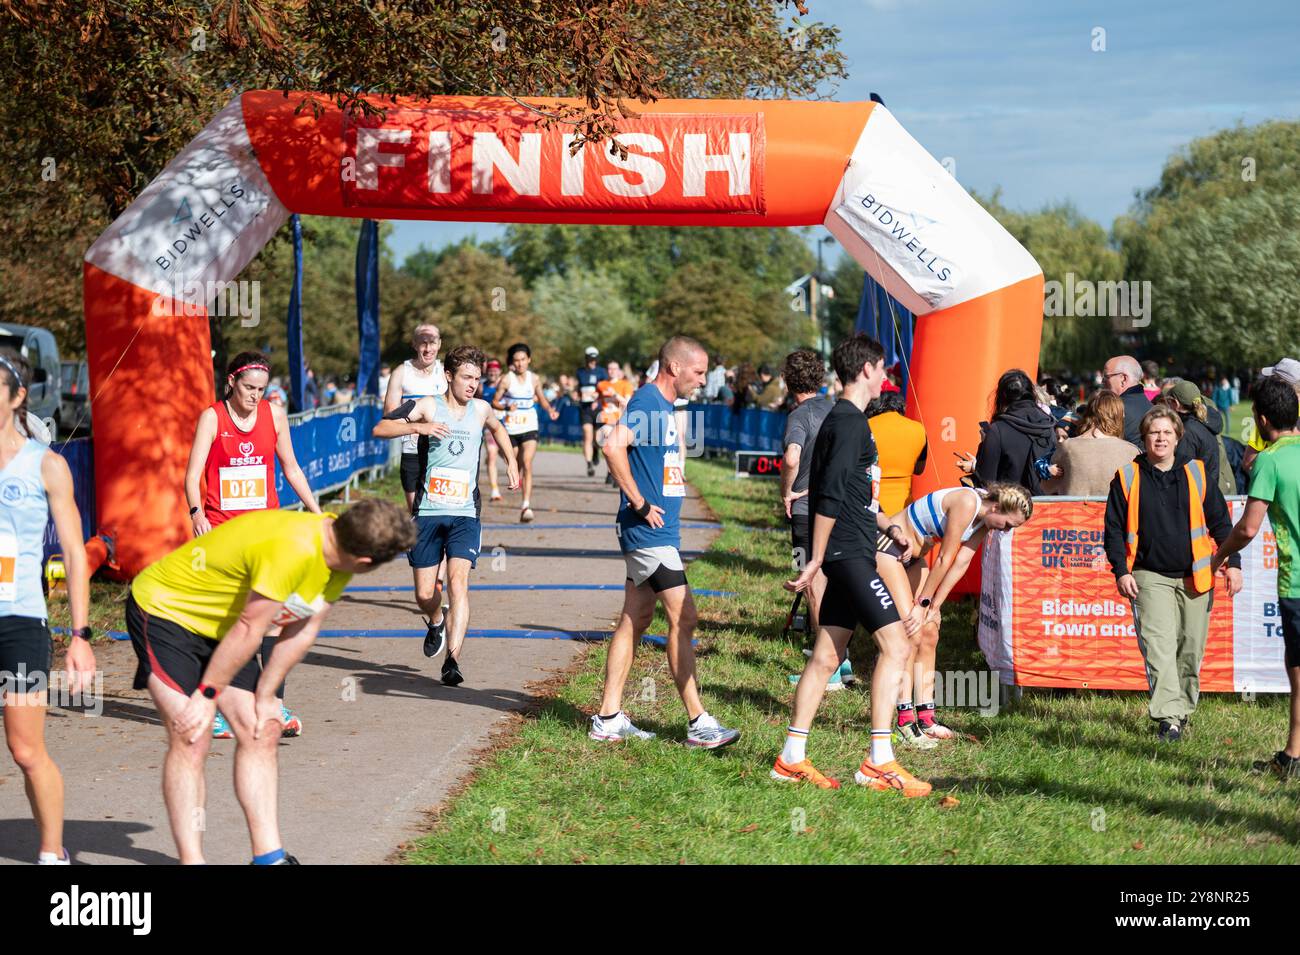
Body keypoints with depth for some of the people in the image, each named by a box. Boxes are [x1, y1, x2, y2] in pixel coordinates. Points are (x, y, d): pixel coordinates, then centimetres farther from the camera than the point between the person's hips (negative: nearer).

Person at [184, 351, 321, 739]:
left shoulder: (274, 414, 6)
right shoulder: (212, 417, -3)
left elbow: (290, 468, 17)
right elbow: (193, 474, -8)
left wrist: (316, 511, 16)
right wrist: (196, 512, -25)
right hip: (219, 529, -2)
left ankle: (277, 704, -3)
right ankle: (216, 709, 8)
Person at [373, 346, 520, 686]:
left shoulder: (481, 410, 10)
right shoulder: (427, 406, -1)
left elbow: (497, 429, 34)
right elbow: (379, 429, -7)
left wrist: (511, 461, 20)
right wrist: (418, 427, -20)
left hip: (465, 514, 1)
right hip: (428, 512, -1)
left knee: (458, 580, -19)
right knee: (424, 595, 3)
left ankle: (452, 660, -23)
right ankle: (436, 626, 39)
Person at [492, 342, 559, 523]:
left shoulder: (534, 379, 2)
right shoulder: (506, 379, -6)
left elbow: (541, 399, 16)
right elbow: (494, 401, -3)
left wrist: (550, 410, -3)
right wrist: (506, 407, -22)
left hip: (529, 428, 0)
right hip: (511, 428, 0)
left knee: (527, 464, -16)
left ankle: (526, 506, -23)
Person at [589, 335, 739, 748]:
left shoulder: (663, 405, 17)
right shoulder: (647, 401, -14)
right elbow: (613, 447, -29)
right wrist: (640, 503, -23)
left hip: (658, 532, 10)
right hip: (650, 532, -10)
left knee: (636, 619, 11)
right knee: (682, 618, -9)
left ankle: (608, 719, 14)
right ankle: (698, 723, -6)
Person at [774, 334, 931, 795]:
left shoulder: (846, 420, 19)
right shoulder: (849, 423, -13)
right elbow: (830, 496, -20)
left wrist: (888, 526, 24)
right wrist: (816, 561, -21)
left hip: (849, 554, 10)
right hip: (849, 553, -10)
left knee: (827, 655, 10)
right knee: (896, 644, -12)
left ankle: (792, 758, 13)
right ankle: (879, 762, -12)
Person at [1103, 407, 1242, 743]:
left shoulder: (1196, 473, 7)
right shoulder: (1127, 478, 3)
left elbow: (1220, 522, 11)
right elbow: (1114, 529, 4)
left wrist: (1233, 563, 3)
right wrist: (1121, 572, -5)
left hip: (1194, 577, 2)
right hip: (1150, 578, -2)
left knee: (1191, 649, 7)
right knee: (1159, 646, -15)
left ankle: (1183, 710, 23)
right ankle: (1168, 718, -19)